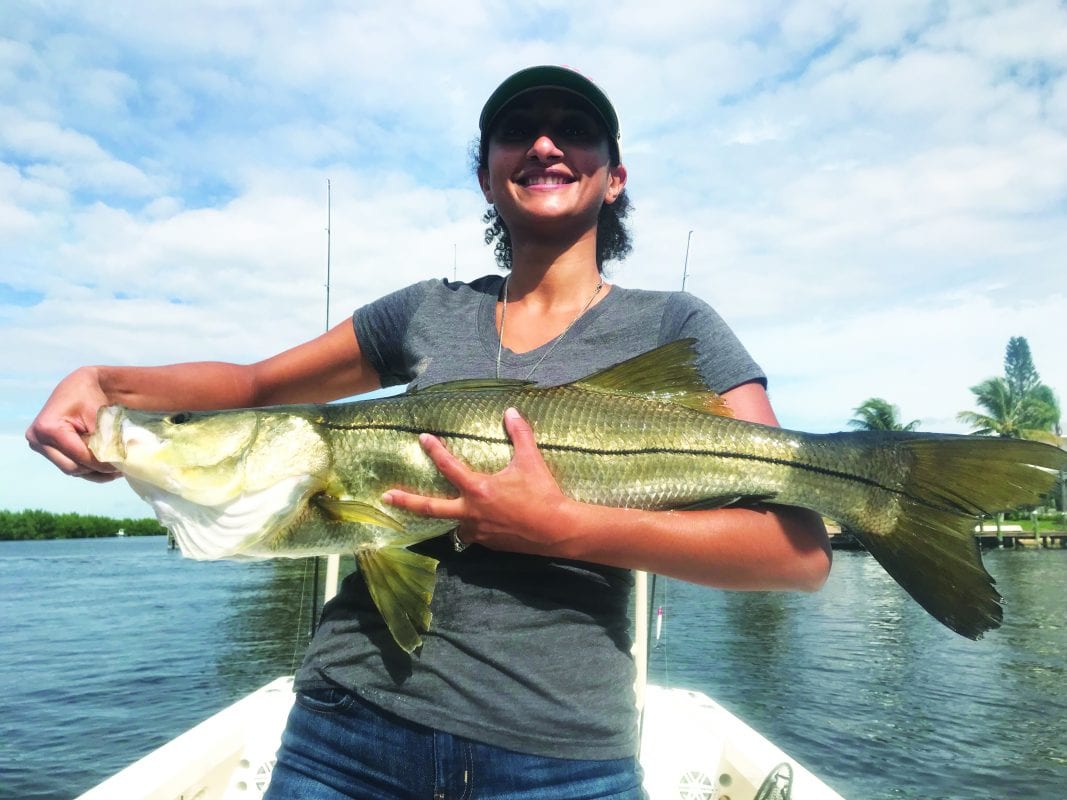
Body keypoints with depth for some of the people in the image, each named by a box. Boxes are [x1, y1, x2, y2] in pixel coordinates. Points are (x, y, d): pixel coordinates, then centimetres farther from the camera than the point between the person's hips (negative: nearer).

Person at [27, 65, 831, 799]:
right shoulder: (428, 312, 6)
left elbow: (802, 551, -11)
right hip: (352, 715, 3)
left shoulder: (671, 327, -4)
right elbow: (257, 385, 15)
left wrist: (561, 528, -21)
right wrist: (103, 382, -4)